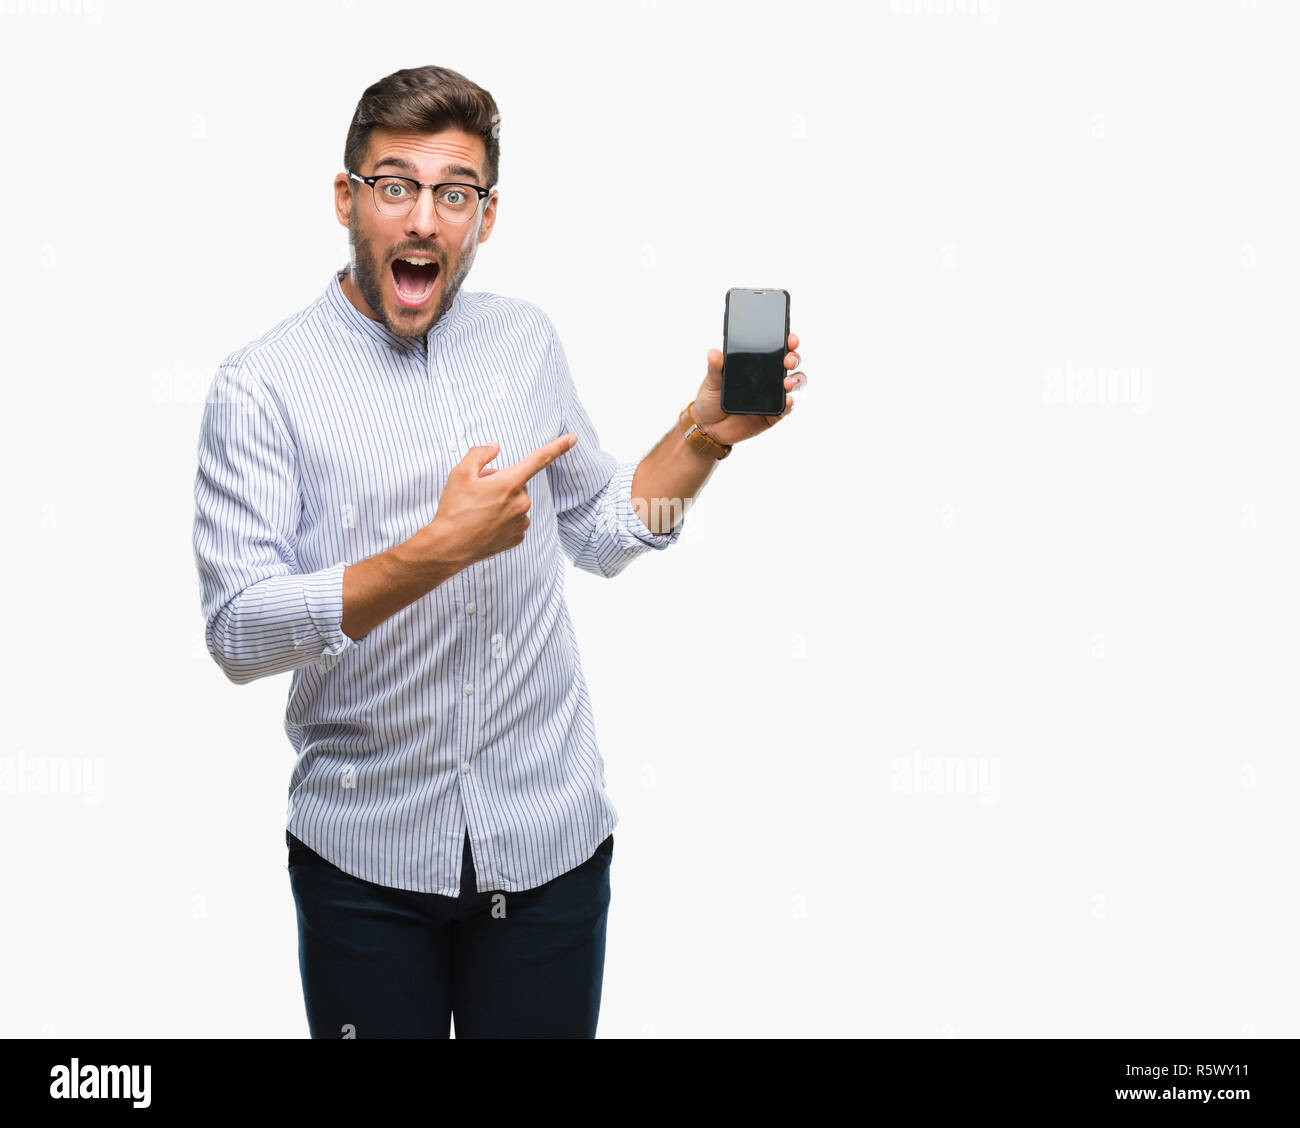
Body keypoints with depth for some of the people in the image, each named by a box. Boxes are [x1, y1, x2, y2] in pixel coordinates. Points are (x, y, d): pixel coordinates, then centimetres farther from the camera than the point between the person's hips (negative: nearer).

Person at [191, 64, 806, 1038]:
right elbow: (238, 631, -17)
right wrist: (436, 551, -27)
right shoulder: (262, 387, -10)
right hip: (366, 854, -3)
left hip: (551, 840, 3)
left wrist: (704, 436, -1)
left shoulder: (526, 340, 5)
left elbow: (599, 533, 15)